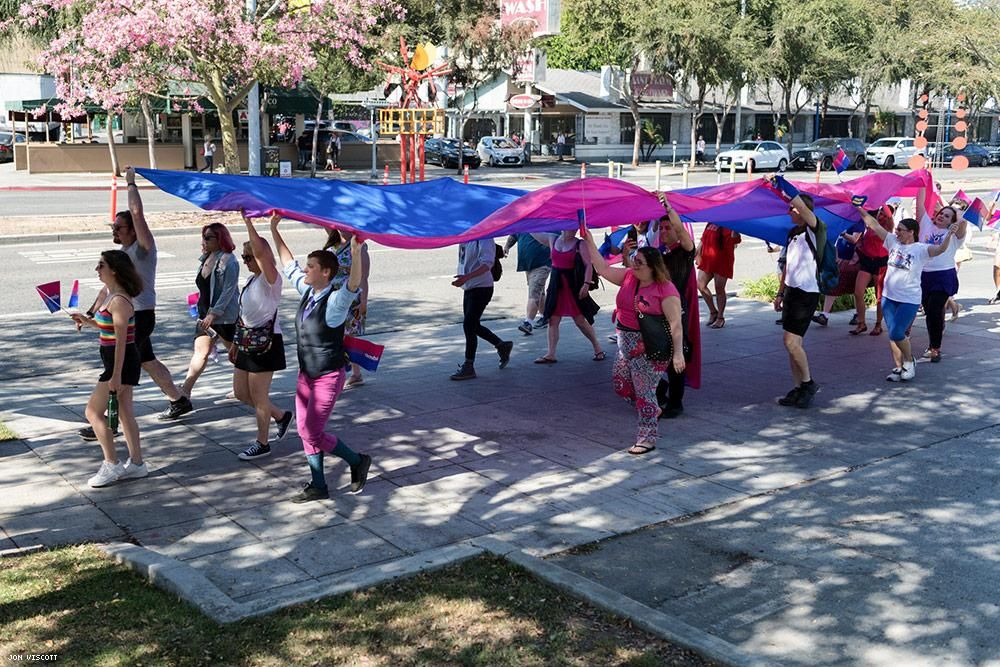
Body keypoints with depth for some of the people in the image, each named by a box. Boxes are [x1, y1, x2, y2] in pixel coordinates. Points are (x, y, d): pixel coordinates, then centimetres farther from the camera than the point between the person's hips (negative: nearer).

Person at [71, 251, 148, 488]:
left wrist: (115, 376, -22)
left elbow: (121, 340, -22)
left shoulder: (119, 301, -21)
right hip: (122, 362, 10)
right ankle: (136, 463, 21)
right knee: (124, 413, 14)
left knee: (93, 412, -2)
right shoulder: (109, 294, 9)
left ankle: (111, 465, 5)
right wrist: (87, 321, 13)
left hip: (121, 361, -10)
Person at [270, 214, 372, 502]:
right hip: (306, 374, 8)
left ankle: (358, 462, 17)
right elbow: (288, 264, 14)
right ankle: (318, 486, 24)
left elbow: (354, 286, -43)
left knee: (313, 433, -4)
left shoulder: (335, 302, -22)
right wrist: (274, 229, 15)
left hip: (328, 377, -8)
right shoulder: (307, 292, 0)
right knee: (305, 431, 11)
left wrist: (356, 255, -60)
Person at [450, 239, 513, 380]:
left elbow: (486, 264, -28)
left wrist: (467, 277, -39)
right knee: (473, 326, 16)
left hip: (482, 287, -9)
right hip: (469, 288, 9)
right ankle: (502, 345, 34)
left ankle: (468, 367, -3)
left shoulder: (485, 239, -16)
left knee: (469, 325, -10)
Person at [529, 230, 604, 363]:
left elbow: (588, 265, -11)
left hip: (573, 285, -4)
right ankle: (550, 354, 8)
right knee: (552, 320, 3)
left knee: (580, 320, -1)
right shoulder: (552, 239, 6)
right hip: (556, 285, 4)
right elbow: (534, 232, 16)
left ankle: (598, 348, 14)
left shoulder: (580, 244, -6)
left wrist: (586, 284, -20)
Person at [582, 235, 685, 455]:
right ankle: (653, 410, 35)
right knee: (620, 384, 12)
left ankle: (647, 439, 9)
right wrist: (590, 242, 3)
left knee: (644, 392, -3)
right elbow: (603, 268, 9)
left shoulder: (665, 289, -15)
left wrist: (678, 353, -21)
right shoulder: (628, 277, 5)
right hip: (626, 343, 8)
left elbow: (675, 324, -17)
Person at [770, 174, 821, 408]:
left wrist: (779, 182, -29)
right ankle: (799, 388, 17)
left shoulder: (813, 229, -12)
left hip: (807, 293, -8)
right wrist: (780, 293, 20)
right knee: (792, 343, 9)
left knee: (792, 341, -12)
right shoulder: (792, 233, 13)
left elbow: (800, 203, -30)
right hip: (791, 291, 8)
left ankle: (808, 383, 6)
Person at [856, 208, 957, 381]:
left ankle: (909, 361, 11)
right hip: (889, 297, 6)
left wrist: (949, 234, -41)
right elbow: (874, 225, 6)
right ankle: (898, 367, 17)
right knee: (893, 334, 7)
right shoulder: (893, 242, 6)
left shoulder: (921, 249, -8)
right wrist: (860, 209, 4)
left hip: (909, 300, -6)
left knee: (896, 333, -13)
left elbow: (941, 249, -24)